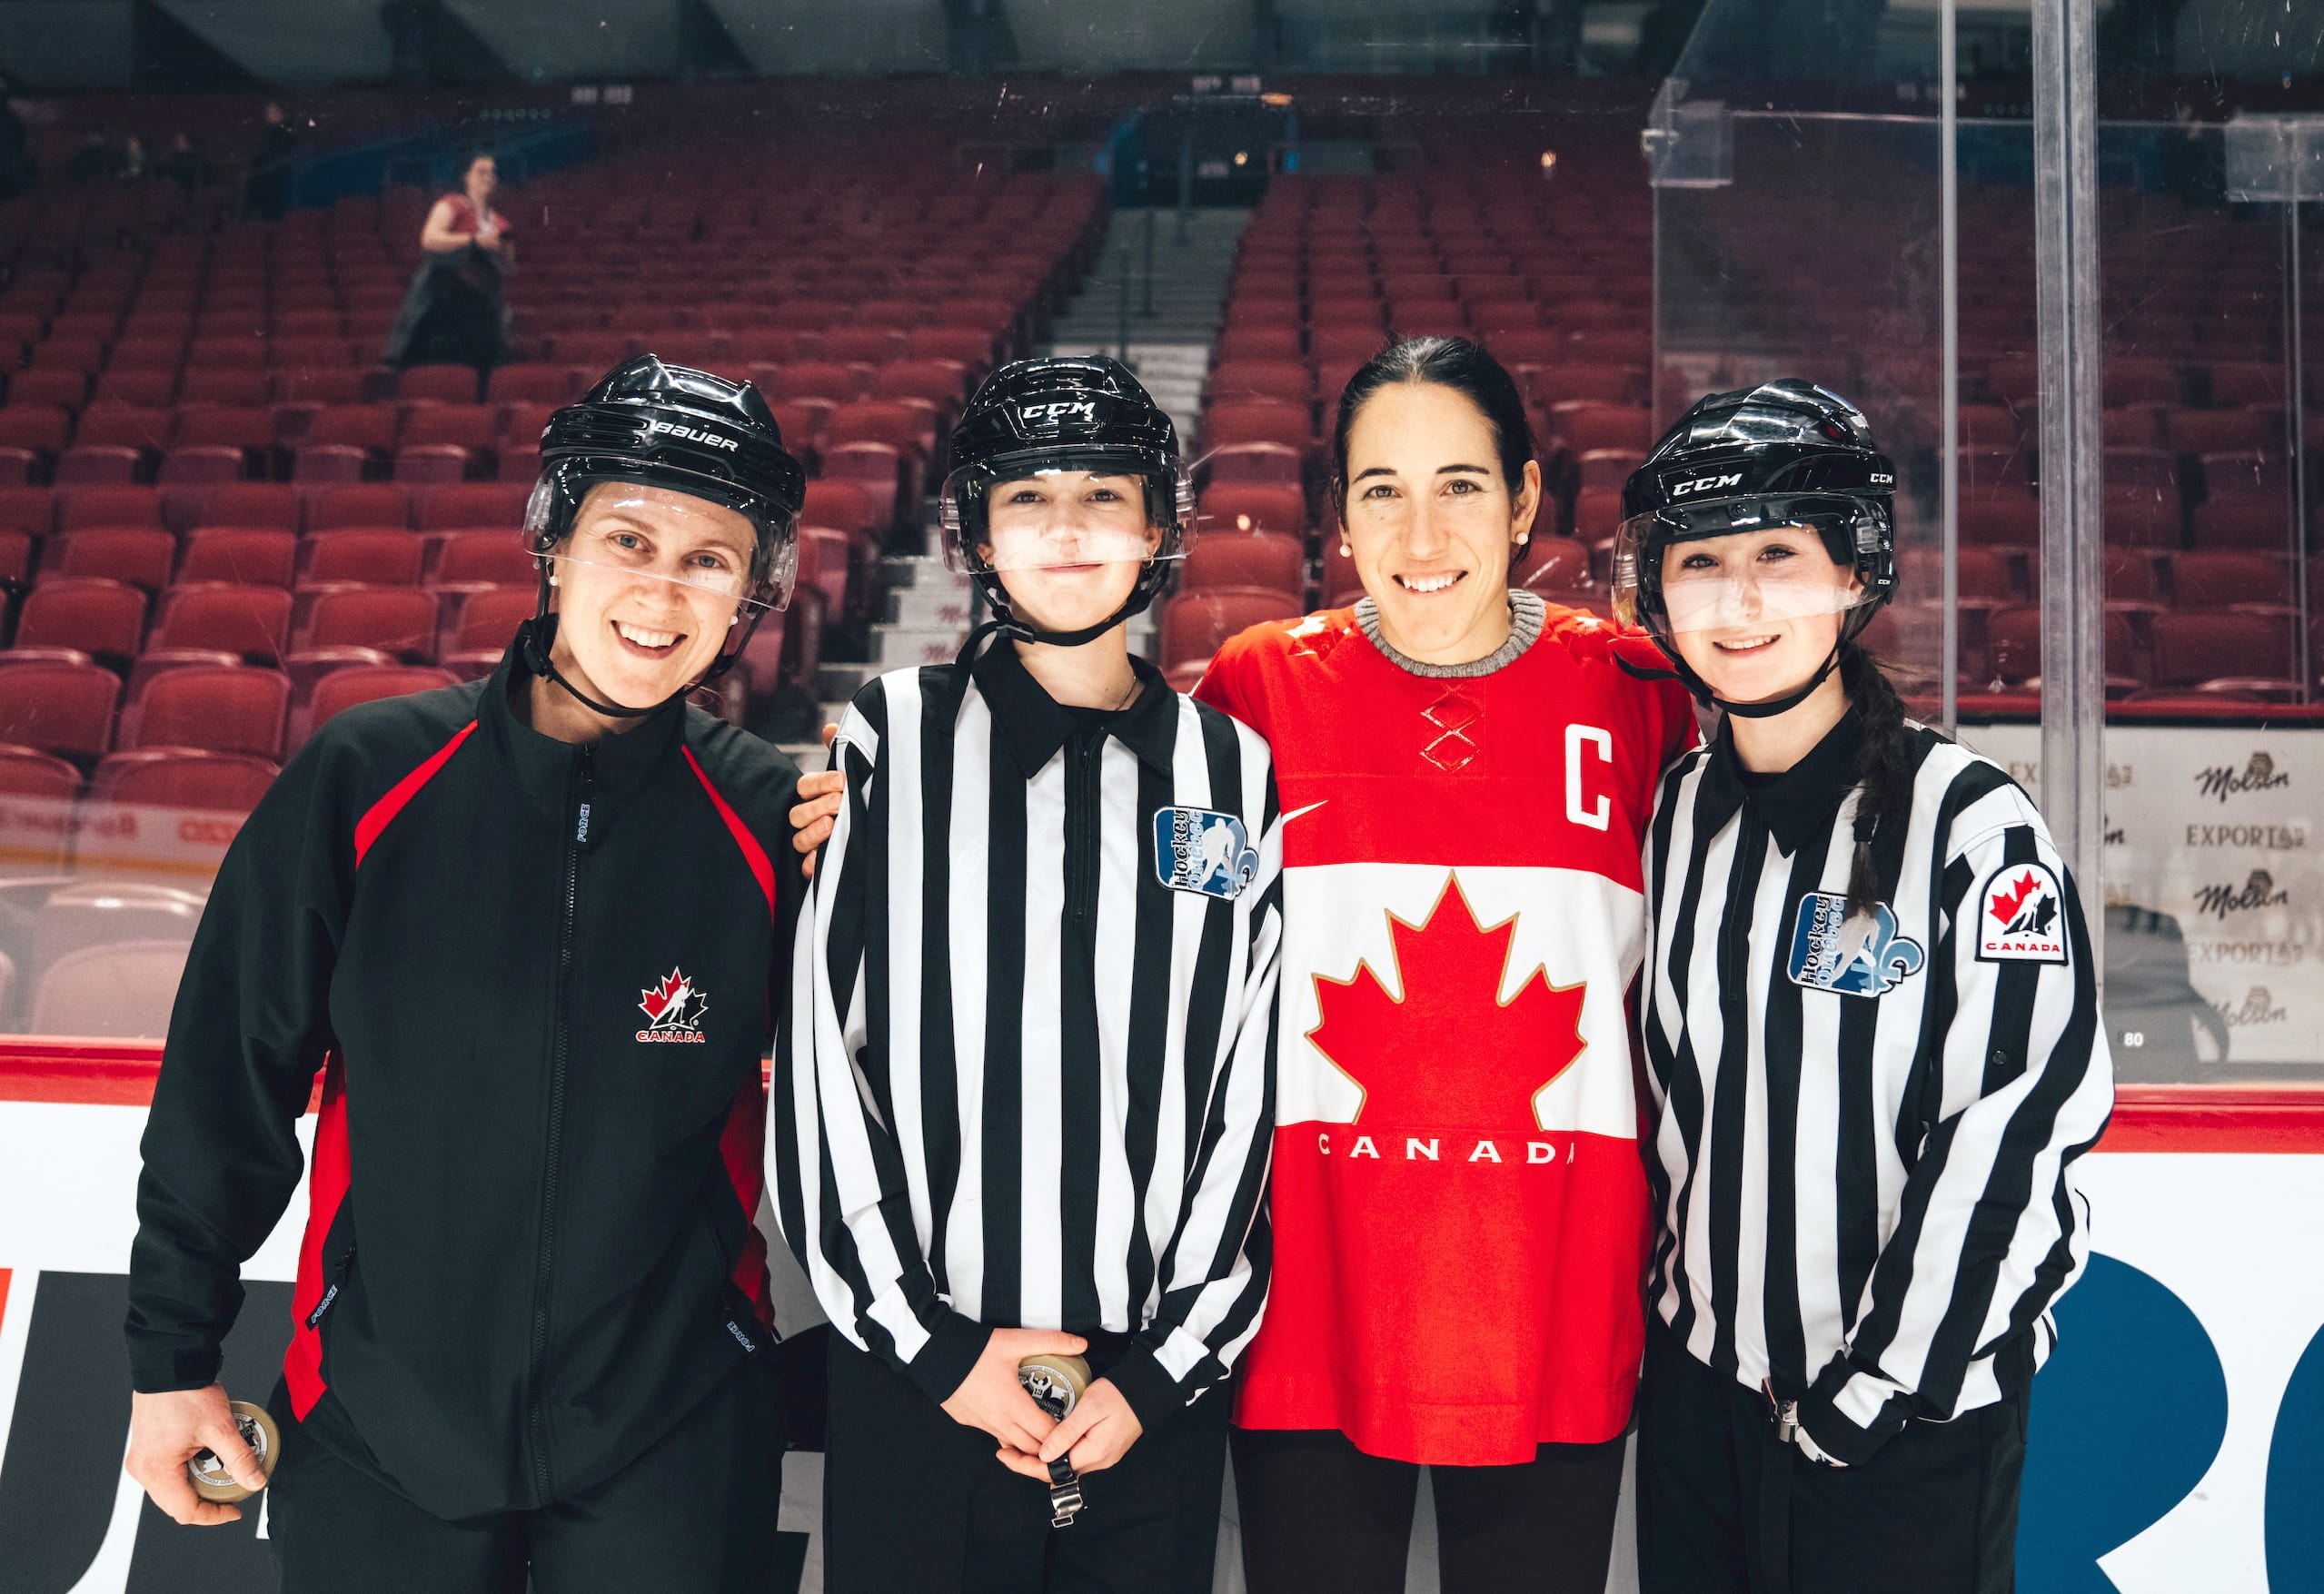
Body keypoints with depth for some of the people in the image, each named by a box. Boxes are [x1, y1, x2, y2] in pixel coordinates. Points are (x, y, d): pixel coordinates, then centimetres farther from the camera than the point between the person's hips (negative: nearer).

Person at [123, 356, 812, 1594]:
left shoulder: (772, 819, -9)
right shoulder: (366, 778, -9)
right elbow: (228, 1085, -2)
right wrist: (172, 1355, 2)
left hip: (671, 1445, 0)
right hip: (376, 1434, 1)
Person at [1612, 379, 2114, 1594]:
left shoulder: (1969, 820, -14)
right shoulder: (1678, 816, 3)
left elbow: (2022, 1115, -17)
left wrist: (1874, 1384, -15)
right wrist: (1667, 1304, 8)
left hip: (1912, 1416, -5)